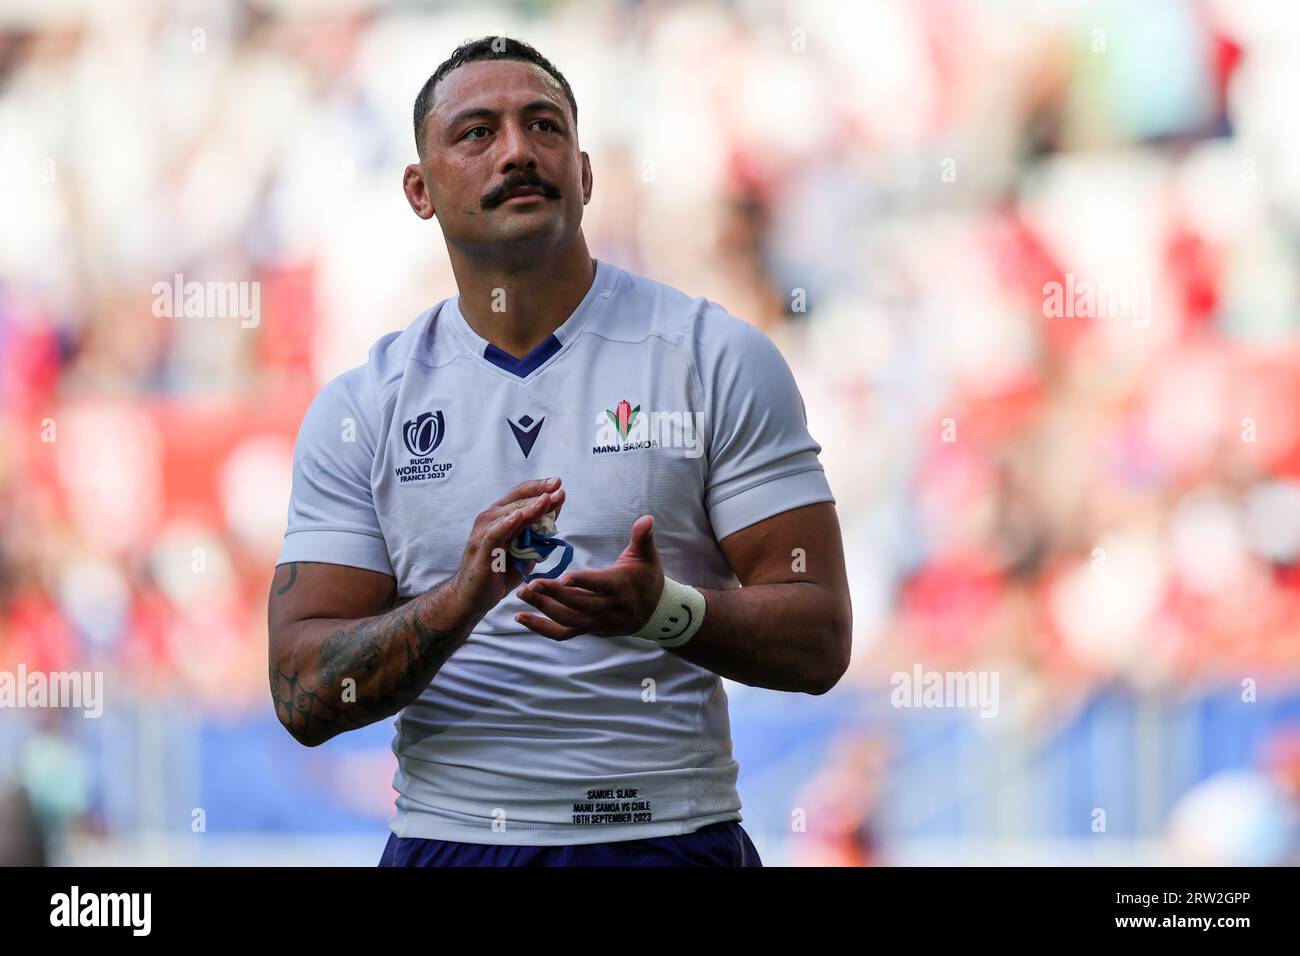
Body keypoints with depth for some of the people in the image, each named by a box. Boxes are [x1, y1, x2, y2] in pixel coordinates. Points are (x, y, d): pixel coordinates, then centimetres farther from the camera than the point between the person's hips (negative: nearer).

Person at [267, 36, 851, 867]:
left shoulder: (719, 360, -2)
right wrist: (461, 601, -22)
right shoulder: (360, 411, 2)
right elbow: (304, 698, -5)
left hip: (671, 838, -1)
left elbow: (818, 642, -6)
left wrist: (664, 612, -25)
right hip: (447, 837, 1)